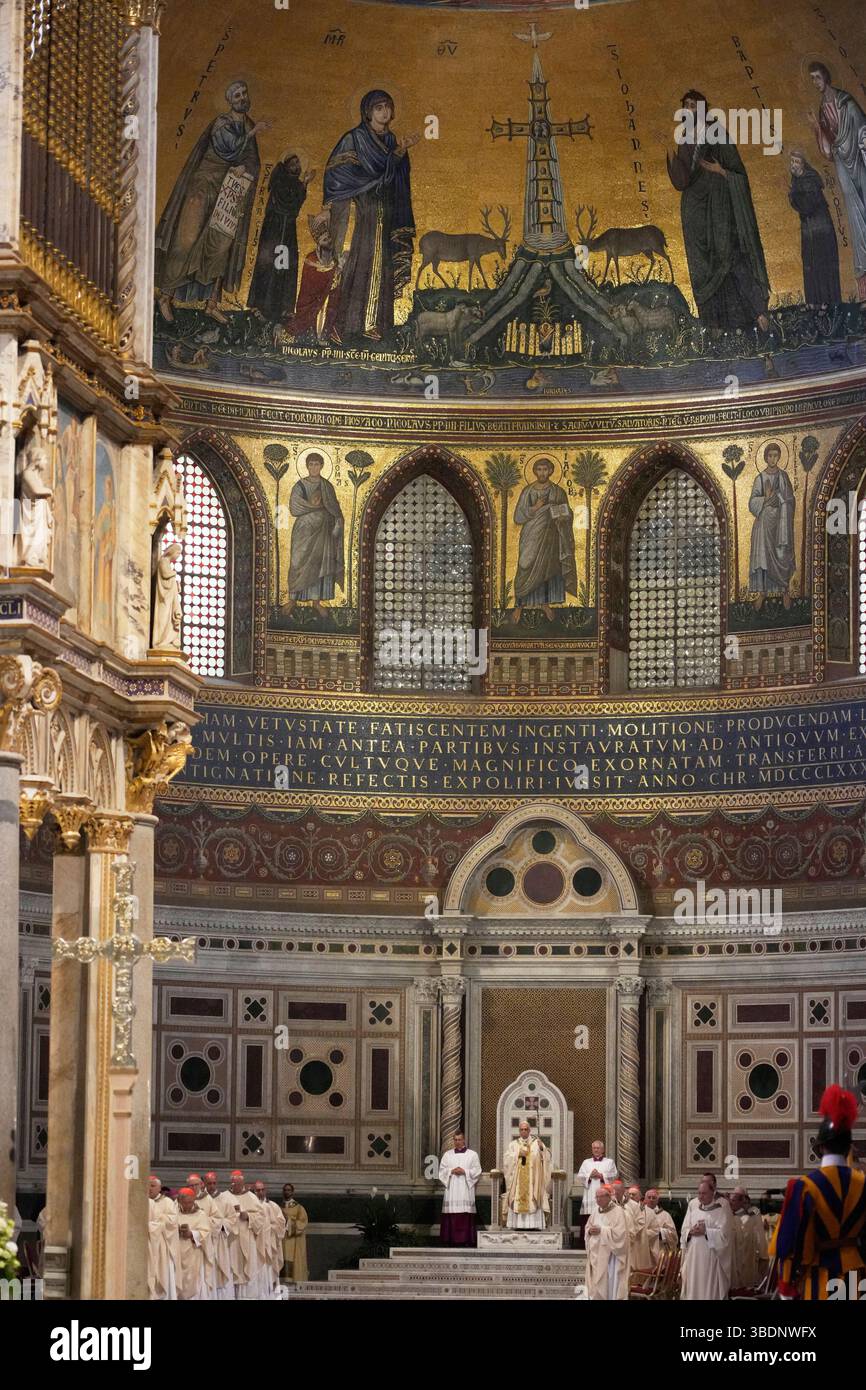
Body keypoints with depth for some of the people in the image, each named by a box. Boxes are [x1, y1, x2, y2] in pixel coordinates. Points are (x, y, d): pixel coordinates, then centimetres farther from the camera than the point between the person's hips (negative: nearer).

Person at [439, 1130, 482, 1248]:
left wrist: (464, 1171, -9)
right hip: (451, 1188, 2)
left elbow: (477, 1171, 4)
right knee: (452, 1215, -6)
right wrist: (451, 1171, -8)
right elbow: (442, 1170, 9)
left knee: (465, 1215, -9)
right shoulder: (447, 1154, 14)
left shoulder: (472, 1154, 8)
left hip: (466, 1188, -1)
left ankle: (465, 1240, -10)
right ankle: (452, 1241, -6)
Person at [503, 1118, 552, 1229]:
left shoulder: (536, 1143, 10)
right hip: (517, 1181, 1)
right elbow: (507, 1158, 3)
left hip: (533, 1179, -1)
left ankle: (533, 1225, -11)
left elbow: (546, 1157, -2)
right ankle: (518, 1225, -7)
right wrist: (518, 1154, -12)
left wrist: (542, 1148, -22)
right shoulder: (513, 1144, 14)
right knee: (517, 1202, -7)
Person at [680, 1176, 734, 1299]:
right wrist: (691, 1232, -10)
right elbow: (684, 1230, 11)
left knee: (710, 1290, -3)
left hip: (711, 1256, -4)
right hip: (694, 1255, 4)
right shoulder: (693, 1204, 10)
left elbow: (724, 1233, -10)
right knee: (693, 1287, 4)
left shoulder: (722, 1206, -4)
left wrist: (705, 1231, -16)